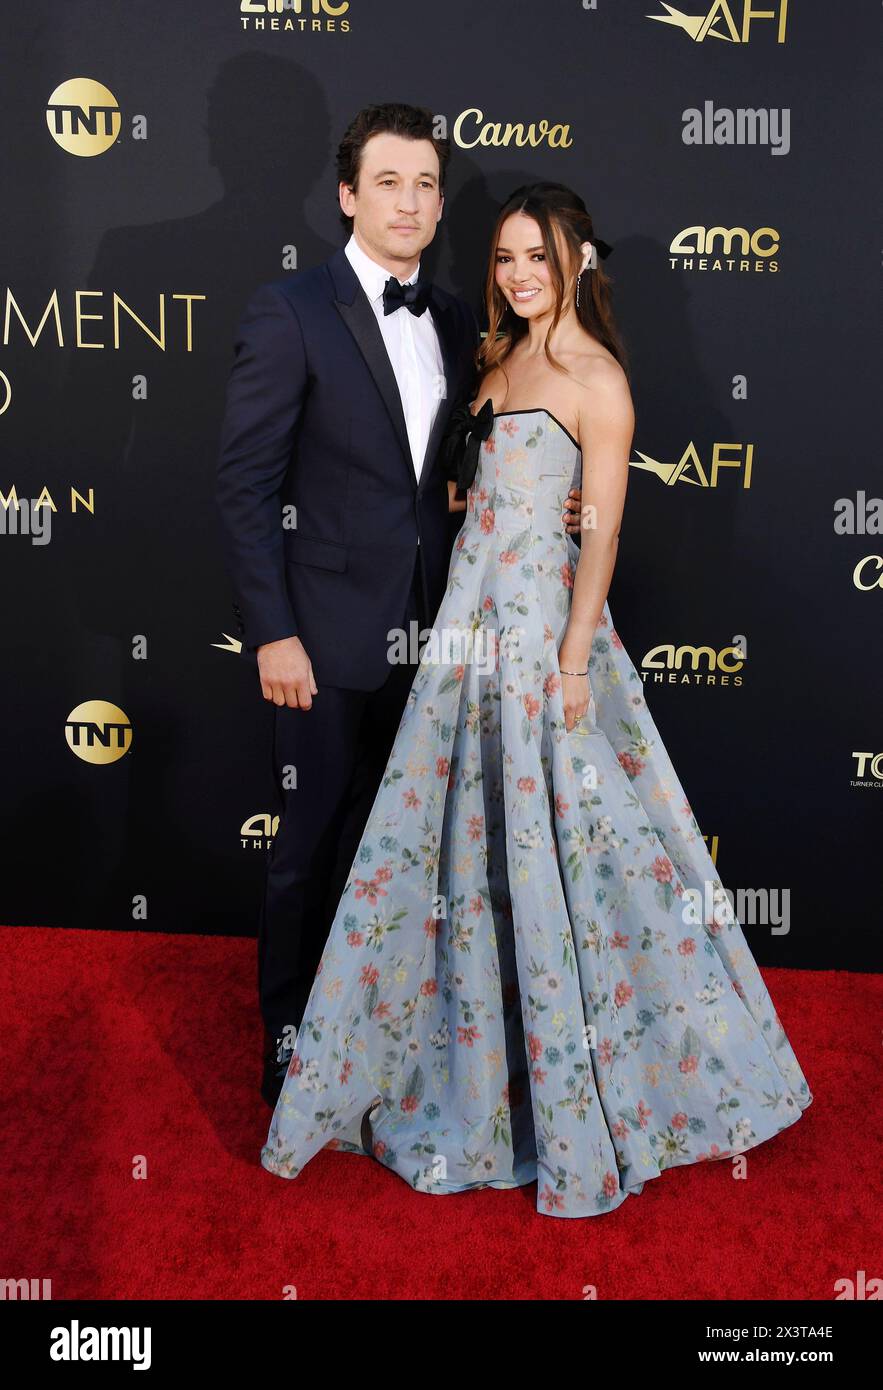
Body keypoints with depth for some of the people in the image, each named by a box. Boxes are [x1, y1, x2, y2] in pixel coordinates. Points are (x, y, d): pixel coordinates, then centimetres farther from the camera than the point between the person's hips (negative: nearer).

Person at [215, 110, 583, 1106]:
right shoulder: (288, 313, -8)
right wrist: (273, 633, -16)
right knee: (313, 845, 6)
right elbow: (245, 485, -11)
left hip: (424, 634, 6)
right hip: (329, 636, -5)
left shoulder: (455, 322, 10)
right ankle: (291, 1051, 28)